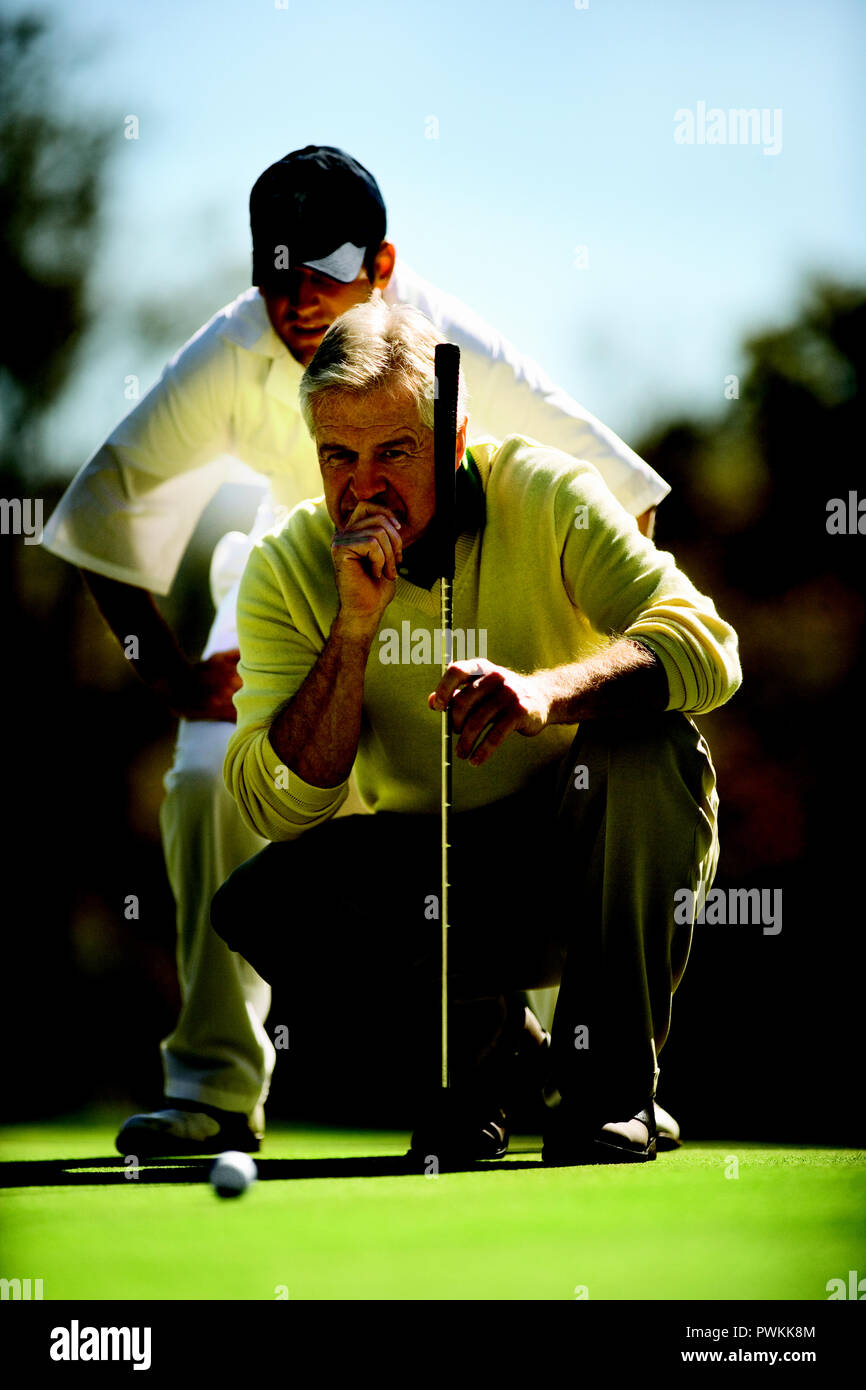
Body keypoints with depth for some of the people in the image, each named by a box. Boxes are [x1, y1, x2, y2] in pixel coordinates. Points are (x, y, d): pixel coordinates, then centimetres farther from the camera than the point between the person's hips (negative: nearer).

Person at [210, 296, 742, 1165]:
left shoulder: (546, 497, -14)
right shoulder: (286, 569, -9)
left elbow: (706, 645, -27)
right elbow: (277, 808, -17)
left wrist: (548, 690, -46)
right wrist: (355, 629, -27)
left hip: (586, 863, -1)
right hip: (432, 889, 2)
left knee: (643, 743, -33)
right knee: (258, 904, -26)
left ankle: (610, 1091, -18)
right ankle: (480, 1051, 3)